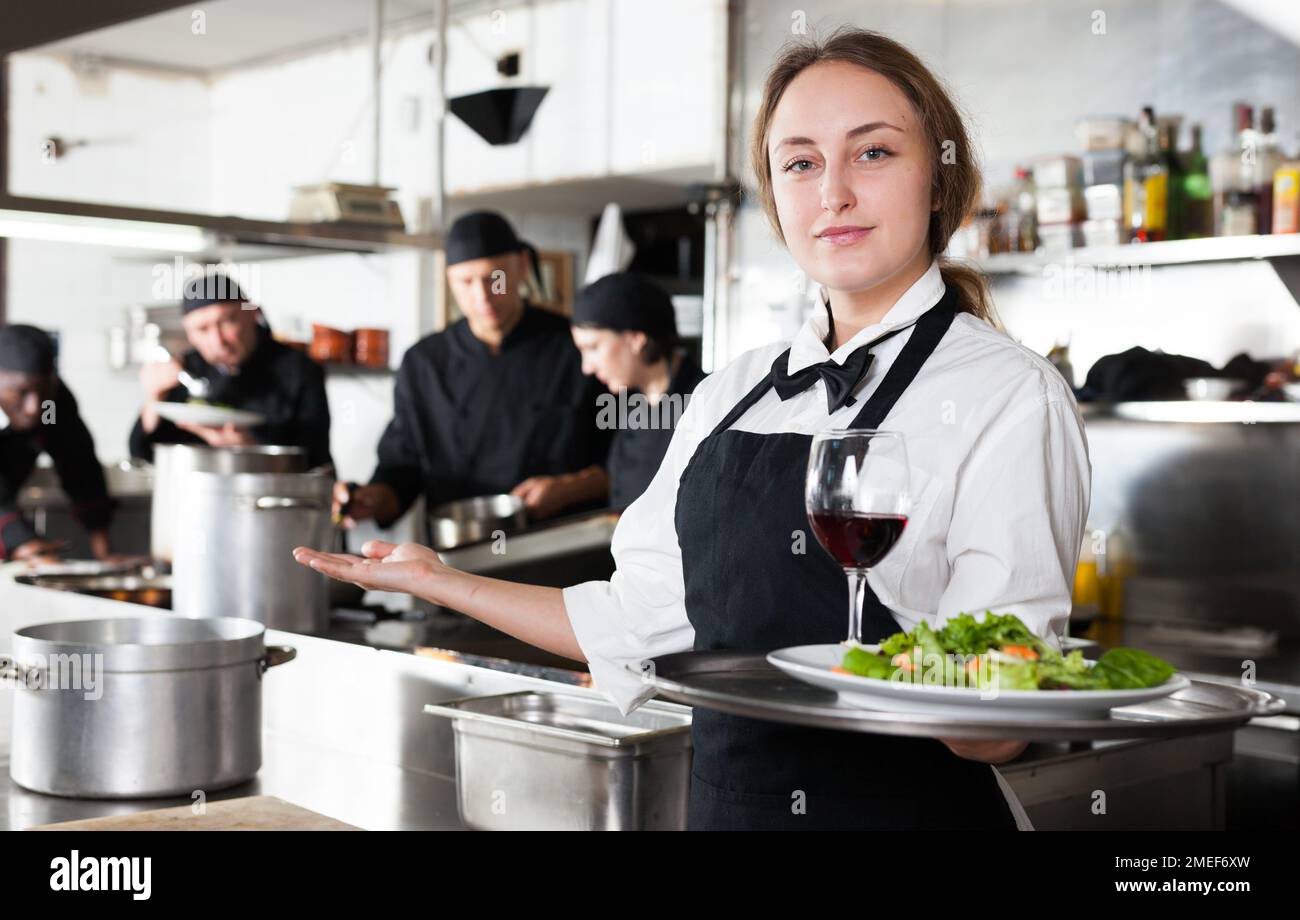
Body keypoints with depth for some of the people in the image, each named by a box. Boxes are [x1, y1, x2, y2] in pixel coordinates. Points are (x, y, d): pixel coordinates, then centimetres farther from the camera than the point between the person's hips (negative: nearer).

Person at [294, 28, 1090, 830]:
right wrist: (436, 580, 9)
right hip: (725, 802, 5)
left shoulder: (1011, 395, -12)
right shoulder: (732, 394, 5)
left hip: (911, 807, -5)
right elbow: (641, 624, 8)